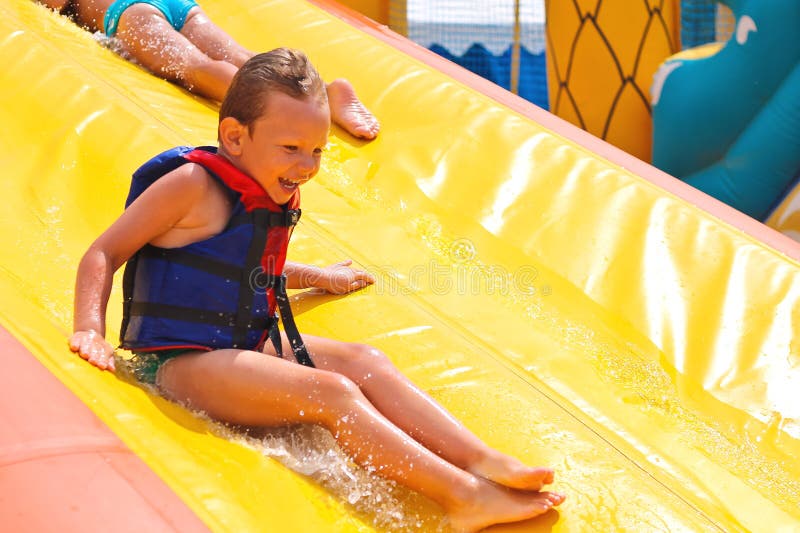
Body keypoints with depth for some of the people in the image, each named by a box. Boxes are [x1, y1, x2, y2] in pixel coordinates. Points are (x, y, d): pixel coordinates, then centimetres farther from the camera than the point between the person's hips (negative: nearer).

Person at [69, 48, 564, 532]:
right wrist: (90, 330, -24)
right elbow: (105, 253, -11)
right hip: (180, 362, -9)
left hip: (246, 349, 9)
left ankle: (482, 461, -21)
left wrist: (316, 277, 36)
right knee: (330, 392, -25)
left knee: (364, 362, -9)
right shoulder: (193, 186, -13)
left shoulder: (274, 199, 12)